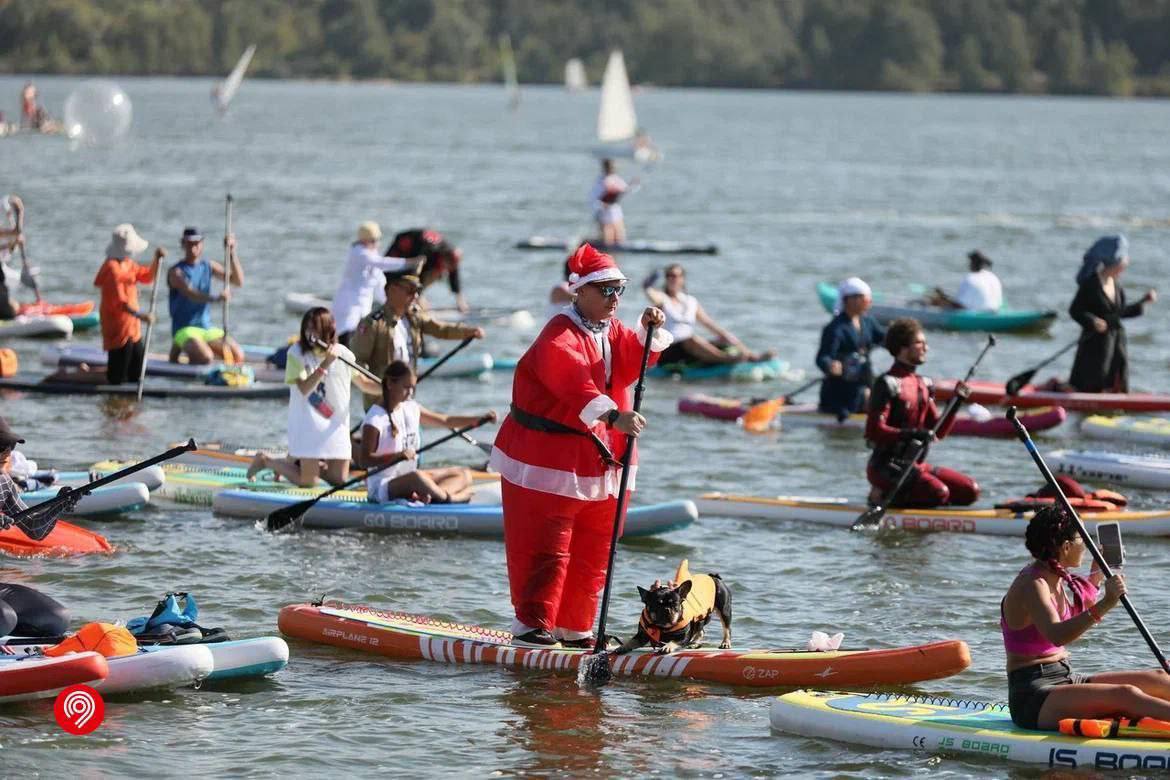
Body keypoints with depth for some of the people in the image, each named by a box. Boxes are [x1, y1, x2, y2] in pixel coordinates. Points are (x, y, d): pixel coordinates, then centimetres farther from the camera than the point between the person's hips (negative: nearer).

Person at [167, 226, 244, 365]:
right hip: (185, 329, -6)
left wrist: (231, 254, -12)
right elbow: (190, 293, -27)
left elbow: (238, 280, 1)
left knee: (238, 355, -14)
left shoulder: (209, 267, 10)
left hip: (208, 329, 6)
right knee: (206, 357, -32)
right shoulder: (176, 272, -8)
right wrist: (215, 298, -46)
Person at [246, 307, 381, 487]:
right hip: (308, 423, -5)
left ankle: (294, 462, 31)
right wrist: (325, 364, -27)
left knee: (339, 479, 5)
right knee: (307, 482, -5)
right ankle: (266, 460, 22)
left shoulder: (343, 354, 2)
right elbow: (304, 389, -20)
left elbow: (364, 384, 13)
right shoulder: (296, 353, -9)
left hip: (336, 425, 5)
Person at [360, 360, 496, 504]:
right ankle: (451, 498, -17)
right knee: (417, 477, -41)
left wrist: (480, 419, 9)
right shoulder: (376, 418, -14)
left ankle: (427, 495, -25)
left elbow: (445, 420, 17)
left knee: (464, 475, 4)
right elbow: (365, 460, -17)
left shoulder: (411, 409, 9)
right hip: (383, 486, -9)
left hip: (408, 476, 9)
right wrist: (397, 456, -30)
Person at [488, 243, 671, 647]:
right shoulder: (560, 336, -15)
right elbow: (574, 383, -31)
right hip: (548, 458, -8)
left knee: (591, 553, 11)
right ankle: (531, 623, -5)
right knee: (547, 549, -9)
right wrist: (613, 415, -45)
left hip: (600, 458, 8)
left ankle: (574, 628, 20)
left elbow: (633, 361, 0)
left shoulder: (612, 331, 14)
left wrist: (648, 333, -18)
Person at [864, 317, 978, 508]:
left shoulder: (924, 384, 15)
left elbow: (938, 431, 13)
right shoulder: (887, 384, -10)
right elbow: (873, 431, -18)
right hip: (886, 467, -9)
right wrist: (911, 434, -29)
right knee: (938, 492, -29)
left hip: (917, 464, 9)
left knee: (970, 491, -2)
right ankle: (884, 496, -9)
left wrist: (956, 403, 0)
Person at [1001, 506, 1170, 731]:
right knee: (1125, 694, -31)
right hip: (1032, 697, -10)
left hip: (1065, 679, 10)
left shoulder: (1056, 577, 11)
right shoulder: (1032, 586, -18)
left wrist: (1097, 574, 27)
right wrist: (1104, 605, -45)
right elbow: (1057, 635, -37)